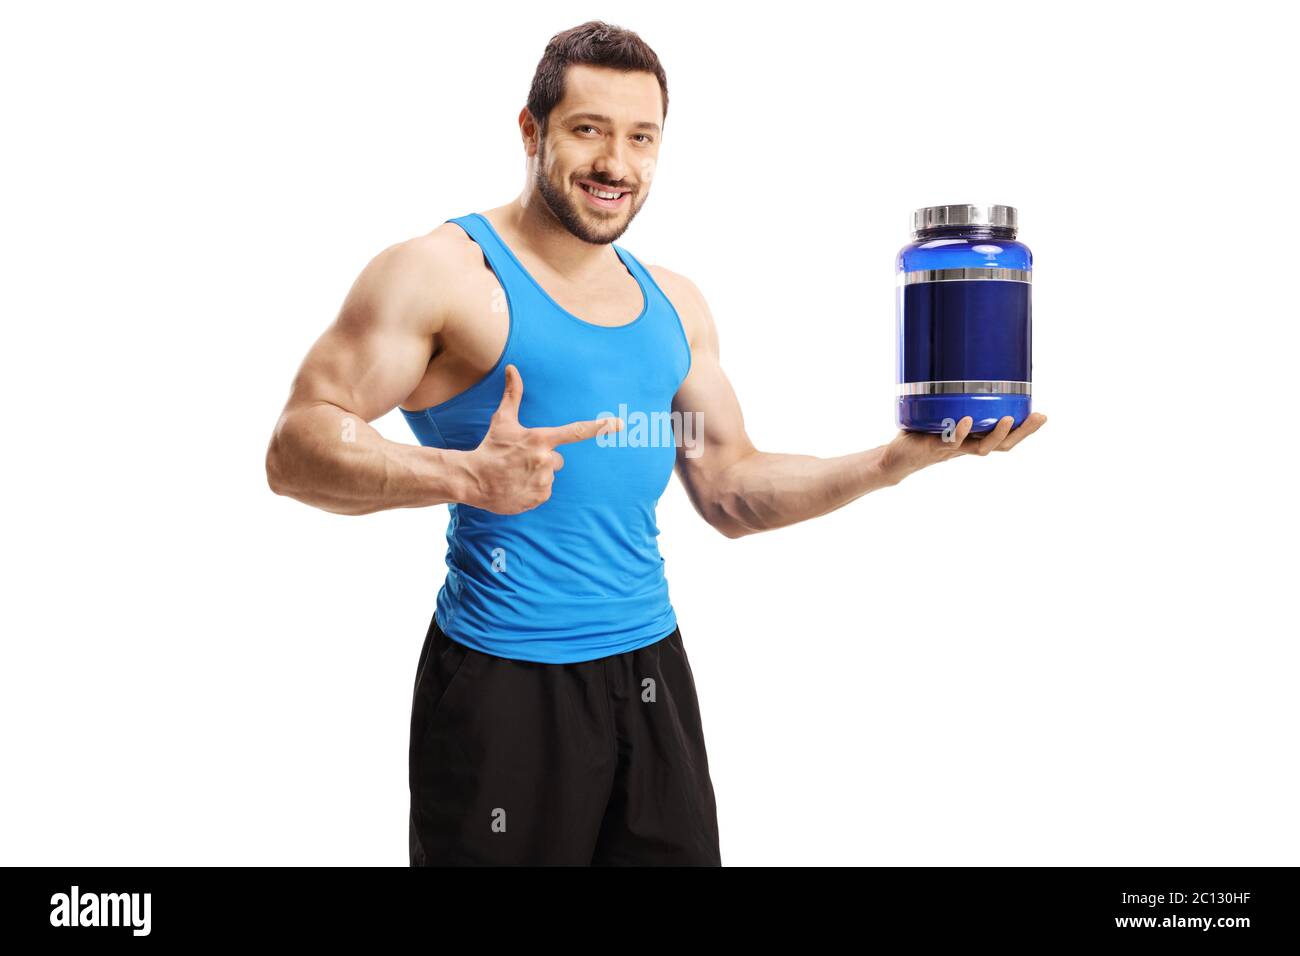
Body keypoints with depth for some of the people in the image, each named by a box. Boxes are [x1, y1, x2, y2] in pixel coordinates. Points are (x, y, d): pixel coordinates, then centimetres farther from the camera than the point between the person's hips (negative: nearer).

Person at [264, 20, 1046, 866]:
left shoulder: (675, 306, 13)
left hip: (651, 669, 6)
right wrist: (465, 476, -30)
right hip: (506, 683, -6)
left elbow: (731, 493, 16)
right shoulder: (441, 272, -7)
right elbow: (298, 447, -13)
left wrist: (901, 459, 3)